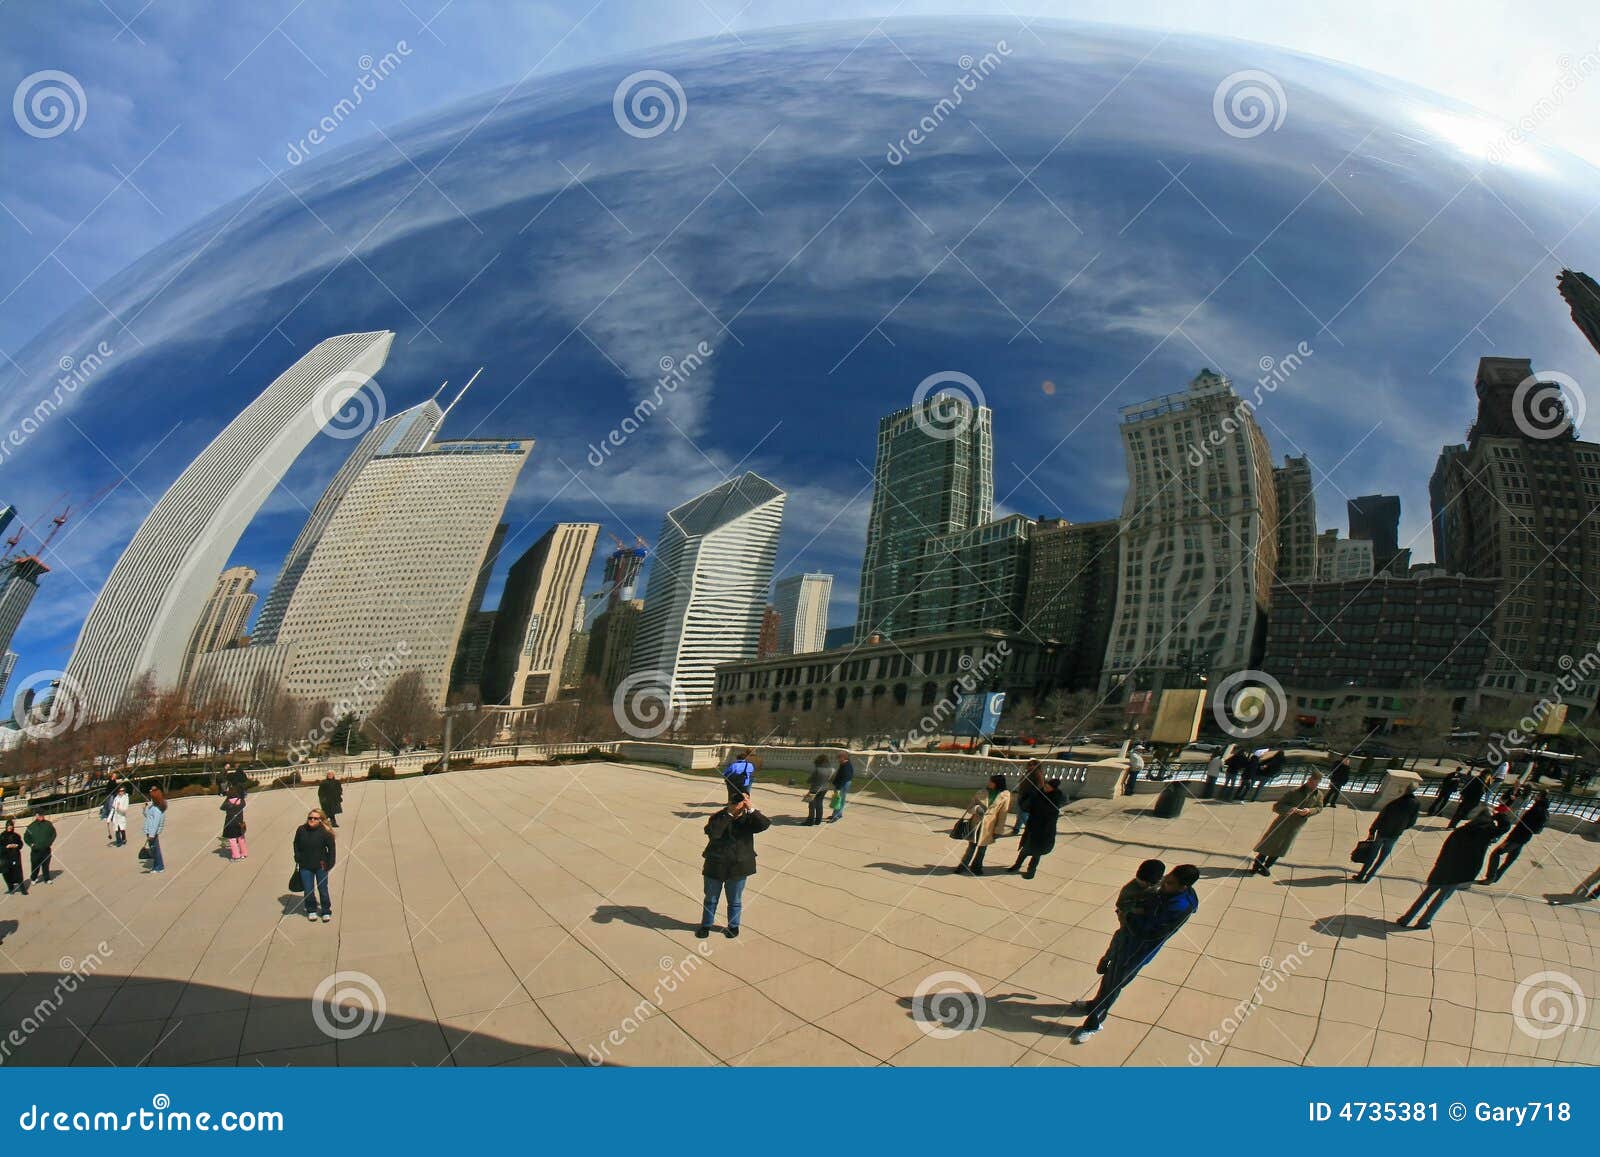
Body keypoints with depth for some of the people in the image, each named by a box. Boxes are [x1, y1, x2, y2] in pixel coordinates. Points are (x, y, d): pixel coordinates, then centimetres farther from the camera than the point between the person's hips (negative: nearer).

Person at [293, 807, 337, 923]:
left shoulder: (325, 832, -12)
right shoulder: (301, 830, -5)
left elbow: (332, 848, -4)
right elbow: (296, 845, 10)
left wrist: (329, 864, -6)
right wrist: (298, 859, 3)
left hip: (320, 866, -2)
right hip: (305, 866, 2)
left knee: (323, 889, 6)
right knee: (308, 890, 7)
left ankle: (326, 912, 20)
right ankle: (311, 910, 28)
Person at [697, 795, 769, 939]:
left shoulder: (748, 819, -7)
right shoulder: (719, 818, -10)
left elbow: (765, 824, -25)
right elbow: (713, 832, -30)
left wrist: (751, 810, -36)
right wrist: (729, 814, -33)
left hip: (739, 868, 0)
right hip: (716, 866, 0)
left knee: (735, 900, 15)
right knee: (711, 899, 16)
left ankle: (733, 926, 35)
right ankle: (705, 925, 34)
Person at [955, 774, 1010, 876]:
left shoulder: (1005, 795, -6)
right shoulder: (981, 792, 0)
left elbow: (1002, 814, -2)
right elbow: (969, 807, 5)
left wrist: (998, 830, -2)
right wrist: (976, 808, -17)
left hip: (989, 826, -1)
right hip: (976, 823, 1)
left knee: (982, 846, 11)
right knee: (972, 845, 1)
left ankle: (976, 866, 30)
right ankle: (963, 865, 16)